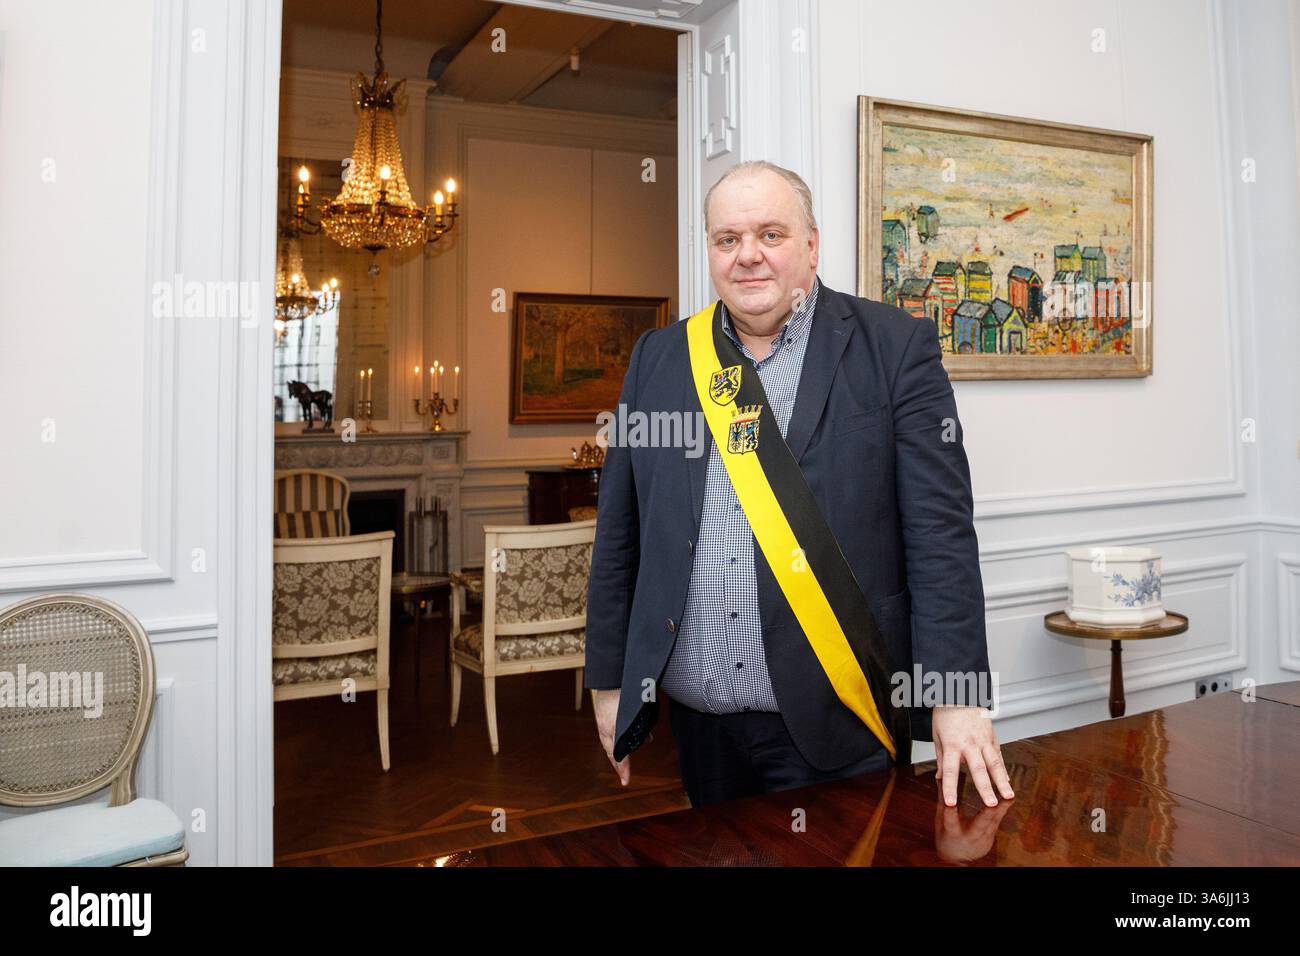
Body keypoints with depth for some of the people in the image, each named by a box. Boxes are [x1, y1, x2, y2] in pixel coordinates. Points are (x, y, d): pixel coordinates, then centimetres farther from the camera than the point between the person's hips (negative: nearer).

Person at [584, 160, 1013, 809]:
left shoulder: (893, 347, -4)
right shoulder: (658, 358, 6)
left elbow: (940, 530, -8)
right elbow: (619, 536, 8)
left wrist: (956, 697, -14)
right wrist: (609, 681, 8)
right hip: (698, 725, 4)